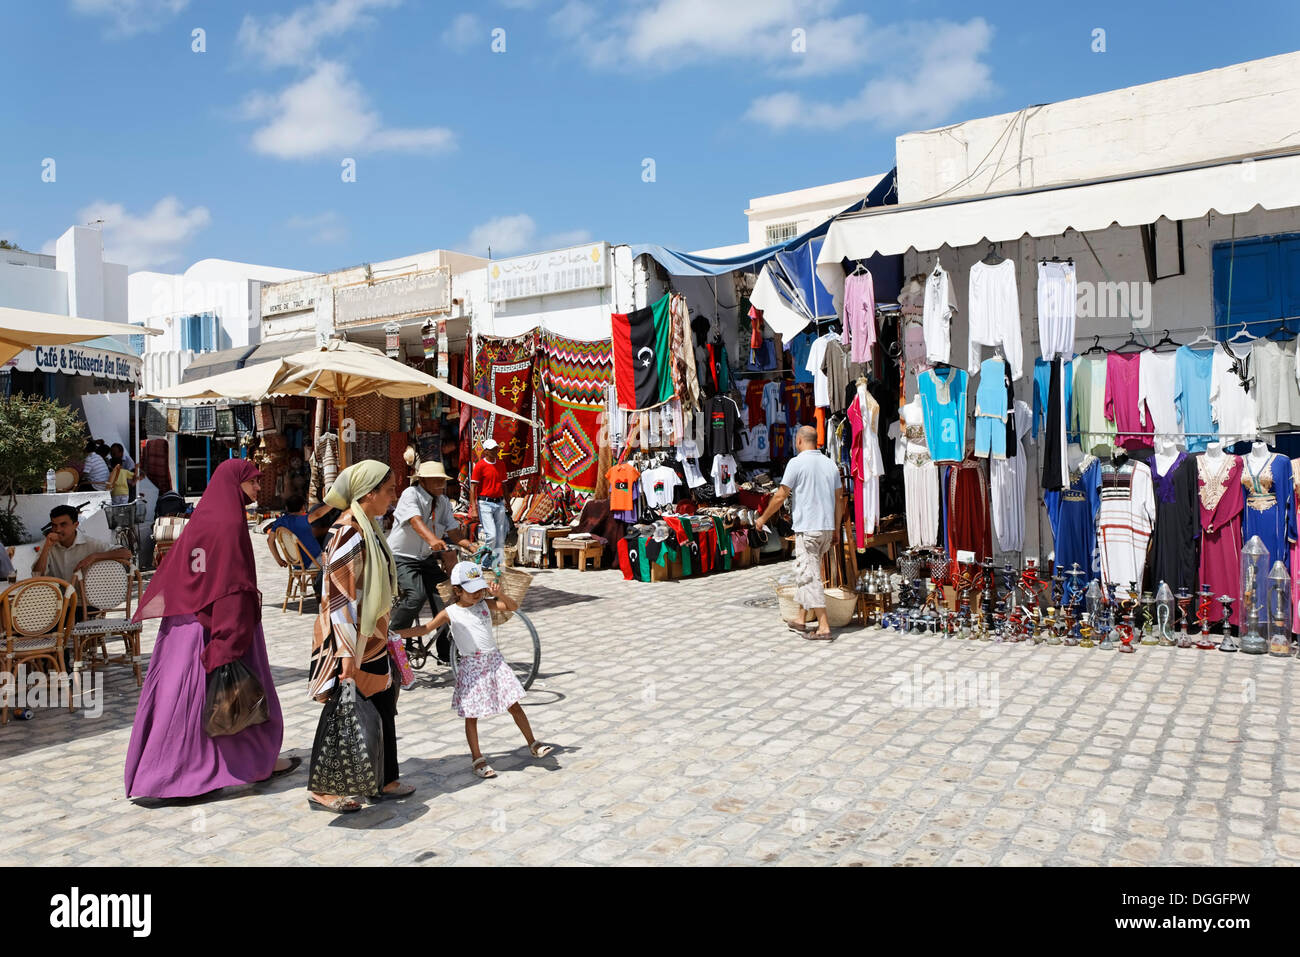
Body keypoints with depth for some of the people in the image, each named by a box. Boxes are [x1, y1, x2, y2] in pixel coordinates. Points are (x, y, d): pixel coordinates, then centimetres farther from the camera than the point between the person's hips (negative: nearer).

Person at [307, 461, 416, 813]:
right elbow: (340, 596, -24)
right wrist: (347, 652, -25)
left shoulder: (367, 527, 9)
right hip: (351, 641, -10)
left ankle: (384, 780, 28)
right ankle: (323, 790, 20)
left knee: (382, 705, 16)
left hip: (370, 639, 10)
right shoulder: (350, 532, -21)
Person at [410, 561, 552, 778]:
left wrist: (499, 594, -20)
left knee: (514, 705, 4)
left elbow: (513, 607, -3)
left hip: (494, 661, 2)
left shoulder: (486, 604, 3)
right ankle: (477, 760, 16)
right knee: (471, 716, 3)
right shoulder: (450, 613, -4)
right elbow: (426, 629, -4)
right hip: (470, 667, -2)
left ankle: (533, 744, 18)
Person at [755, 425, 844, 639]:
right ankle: (801, 620, 23)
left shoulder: (797, 463, -9)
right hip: (827, 528, 7)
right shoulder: (830, 464, 11)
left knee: (810, 576, -4)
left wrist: (763, 518, 5)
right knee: (806, 573, 17)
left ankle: (823, 627, -6)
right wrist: (835, 530, 20)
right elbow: (839, 499, 13)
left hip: (807, 529, -7)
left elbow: (780, 496, -8)